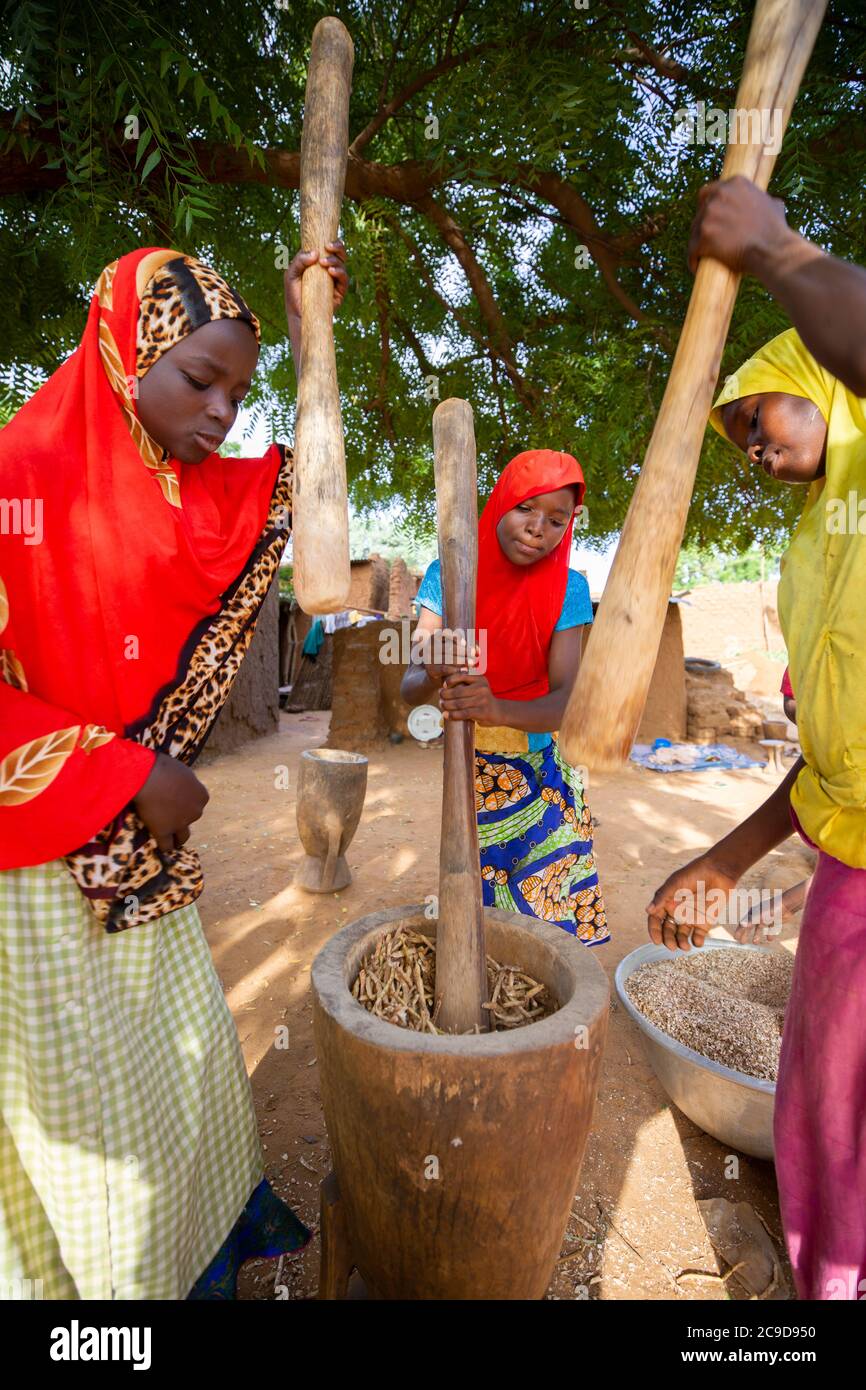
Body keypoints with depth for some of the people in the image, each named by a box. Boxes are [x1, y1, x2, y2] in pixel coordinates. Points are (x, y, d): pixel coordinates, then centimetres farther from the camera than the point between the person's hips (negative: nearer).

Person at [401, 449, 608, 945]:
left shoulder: (567, 588, -12)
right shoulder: (448, 574, -11)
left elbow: (563, 700, -21)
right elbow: (410, 689, -17)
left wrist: (499, 710, -42)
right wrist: (434, 674, -42)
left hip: (542, 774, 0)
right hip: (467, 771, 1)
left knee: (553, 921, 5)